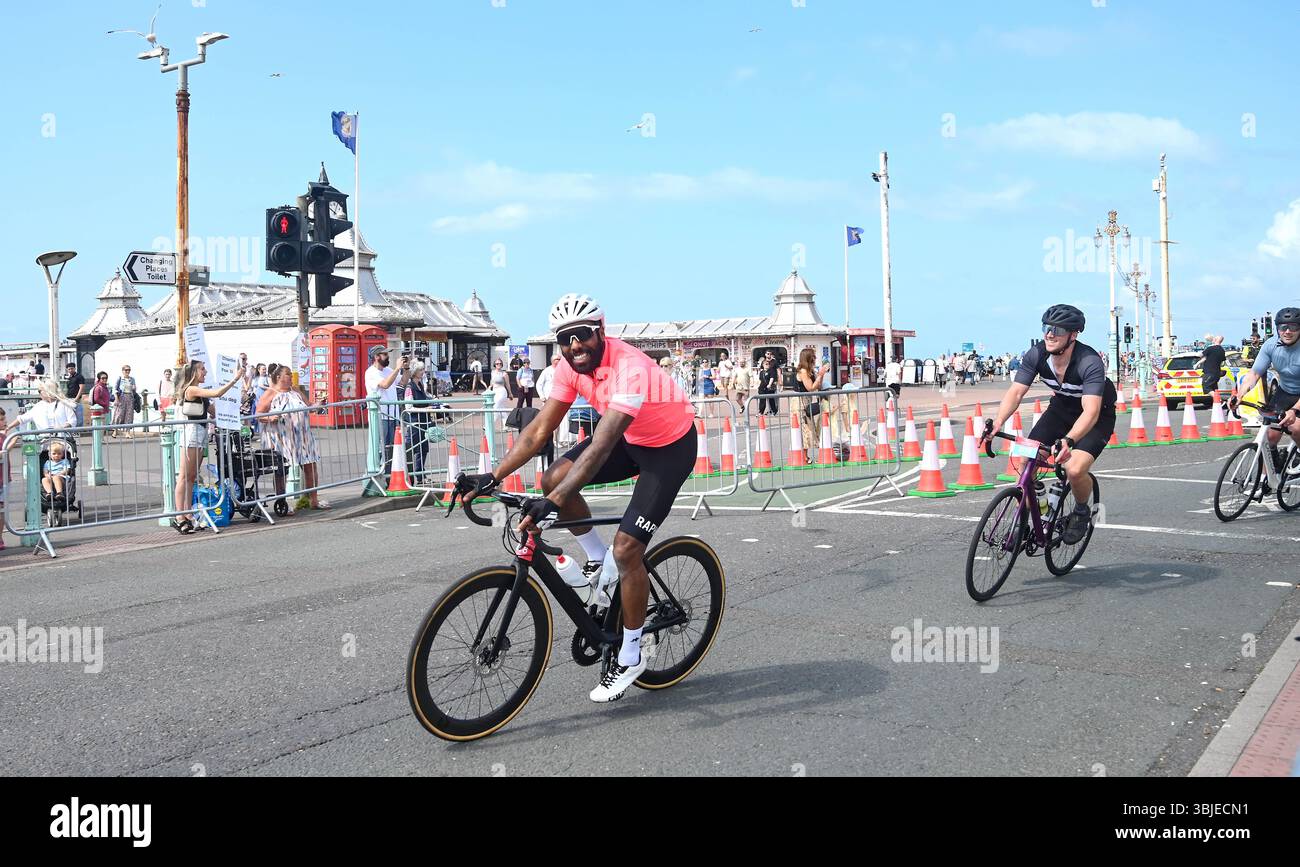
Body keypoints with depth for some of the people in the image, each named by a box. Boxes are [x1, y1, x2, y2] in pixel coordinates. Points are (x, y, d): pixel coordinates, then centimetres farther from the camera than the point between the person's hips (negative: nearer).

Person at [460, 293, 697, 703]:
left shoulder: (629, 369, -36)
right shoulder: (573, 366, -13)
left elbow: (601, 446, -45)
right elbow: (539, 429, -10)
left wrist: (554, 504, -53)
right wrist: (492, 477, -19)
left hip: (670, 446, -7)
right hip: (629, 438, 7)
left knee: (626, 549, -14)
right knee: (554, 479, -13)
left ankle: (630, 656, 5)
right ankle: (597, 560, 12)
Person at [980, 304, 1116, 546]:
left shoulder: (1090, 362, -34)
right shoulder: (1036, 355, -19)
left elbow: (1091, 411, -43)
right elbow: (1015, 392, -22)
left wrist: (1068, 440, -60)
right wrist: (997, 423, -41)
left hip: (1098, 417, -5)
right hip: (1061, 408, 5)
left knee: (1074, 470, -27)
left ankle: (1082, 512, 6)